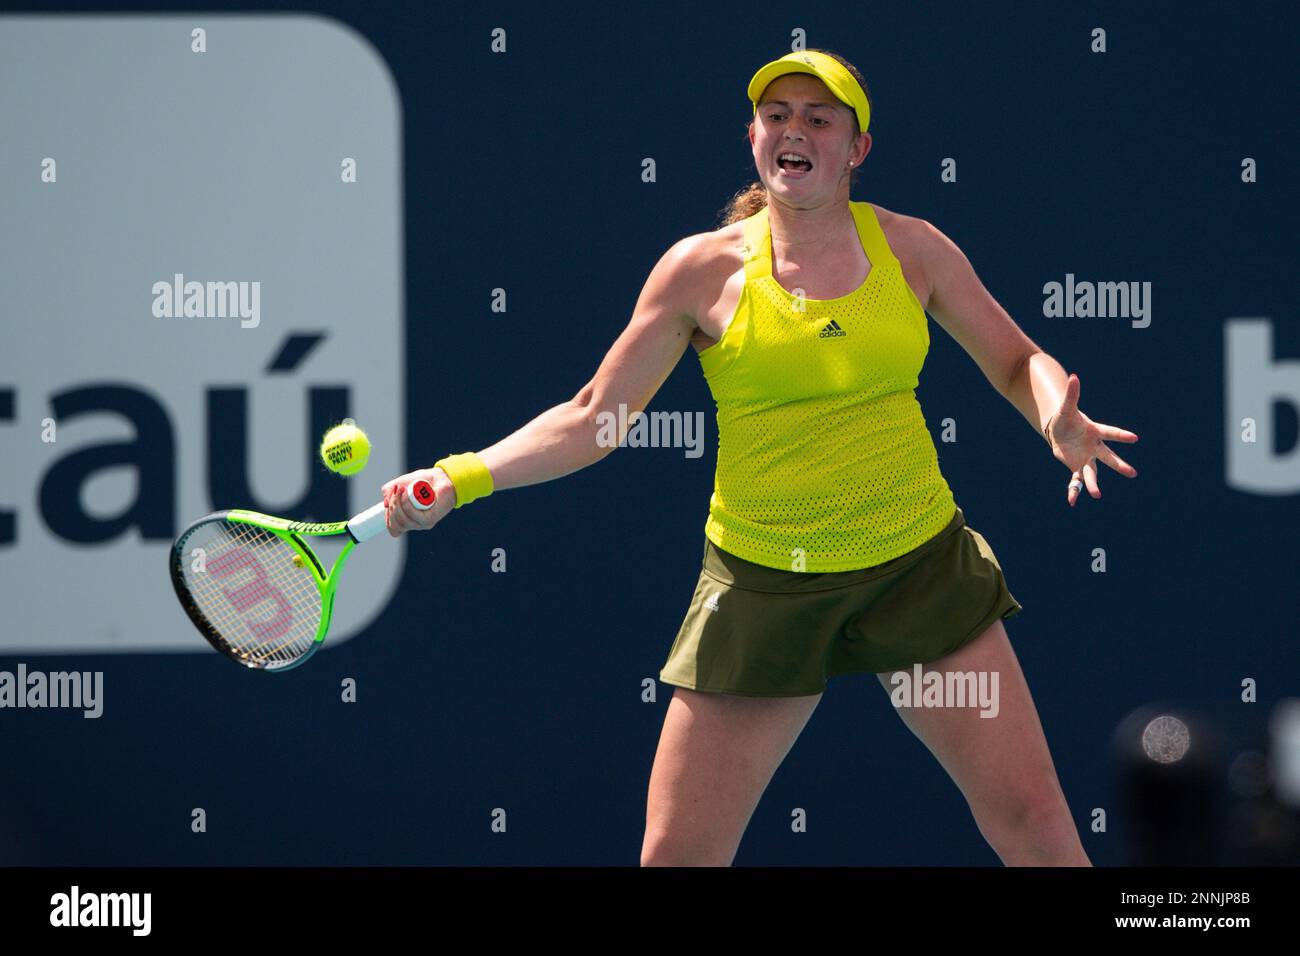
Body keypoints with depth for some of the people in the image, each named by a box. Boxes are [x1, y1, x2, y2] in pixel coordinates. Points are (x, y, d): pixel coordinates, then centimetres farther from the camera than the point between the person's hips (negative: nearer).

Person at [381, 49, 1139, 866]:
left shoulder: (911, 248, 1)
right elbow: (593, 418, 2)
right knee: (677, 855, -2)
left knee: (1038, 826, -3)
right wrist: (461, 478, -11)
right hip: (762, 583, -1)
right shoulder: (703, 268, -2)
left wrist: (1059, 420, -12)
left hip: (919, 565, 1)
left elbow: (1020, 362, 11)